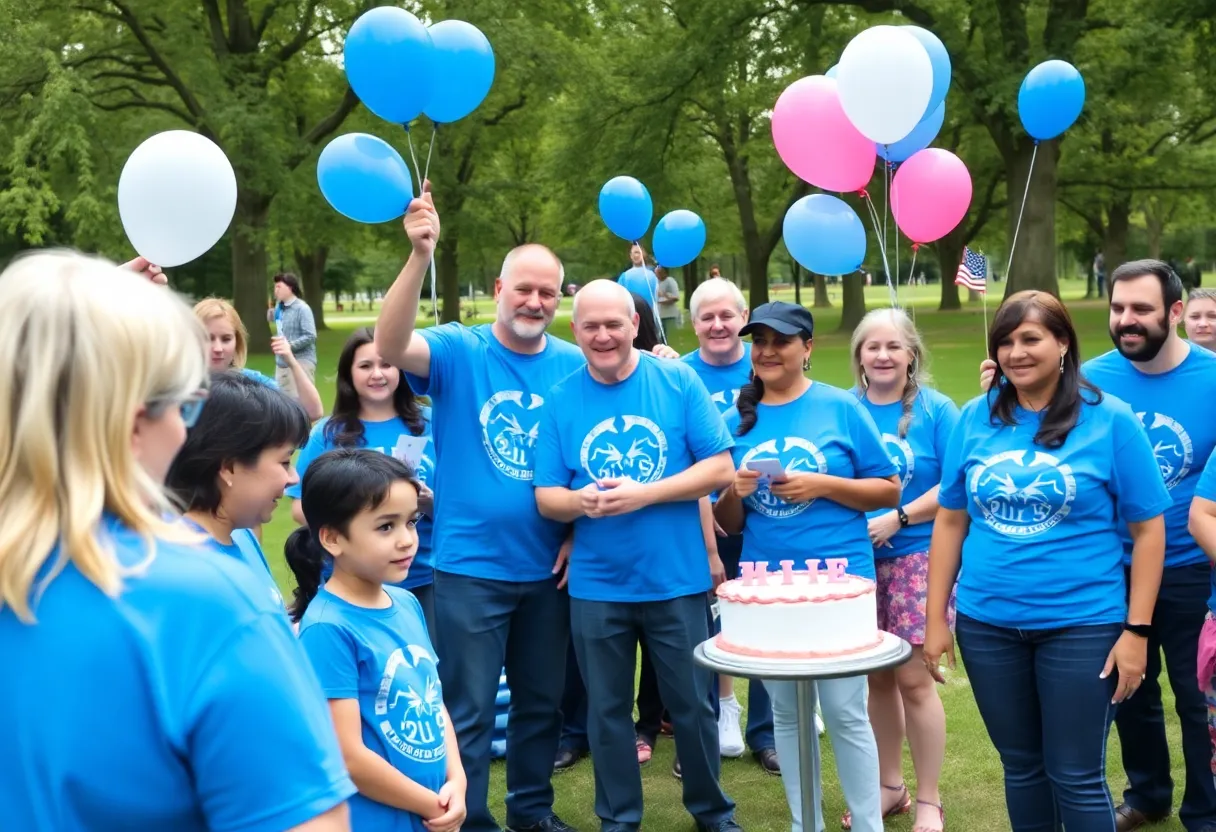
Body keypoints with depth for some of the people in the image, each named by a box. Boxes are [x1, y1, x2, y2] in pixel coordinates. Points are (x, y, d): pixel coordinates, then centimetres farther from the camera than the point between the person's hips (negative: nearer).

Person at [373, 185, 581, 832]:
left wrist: (579, 533, -1)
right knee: (470, 710, 4)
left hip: (548, 568, 4)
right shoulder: (458, 351, -8)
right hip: (471, 566, -4)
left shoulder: (574, 366, 1)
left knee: (542, 700, 18)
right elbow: (390, 346, -28)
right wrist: (420, 257, -39)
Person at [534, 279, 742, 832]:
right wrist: (579, 502, -23)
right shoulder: (561, 400, -1)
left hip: (677, 579, -1)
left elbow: (719, 468, -8)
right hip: (595, 586, 1)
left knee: (693, 705, 10)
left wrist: (642, 494, -18)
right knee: (607, 710, 13)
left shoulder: (678, 382, -5)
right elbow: (546, 498, 0)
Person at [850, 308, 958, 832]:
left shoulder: (935, 410, -4)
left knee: (913, 679, -4)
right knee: (877, 678, 11)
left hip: (916, 557, -3)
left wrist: (896, 519, -16)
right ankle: (890, 785, 27)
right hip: (857, 559, 3)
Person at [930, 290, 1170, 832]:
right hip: (987, 625, 3)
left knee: (1076, 776, 5)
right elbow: (950, 522, 6)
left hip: (1081, 625, -3)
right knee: (1021, 766, 17)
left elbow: (1148, 530, -4)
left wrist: (1136, 629, -8)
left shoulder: (1109, 420, -6)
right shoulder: (976, 418, 2)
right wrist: (936, 619, 4)